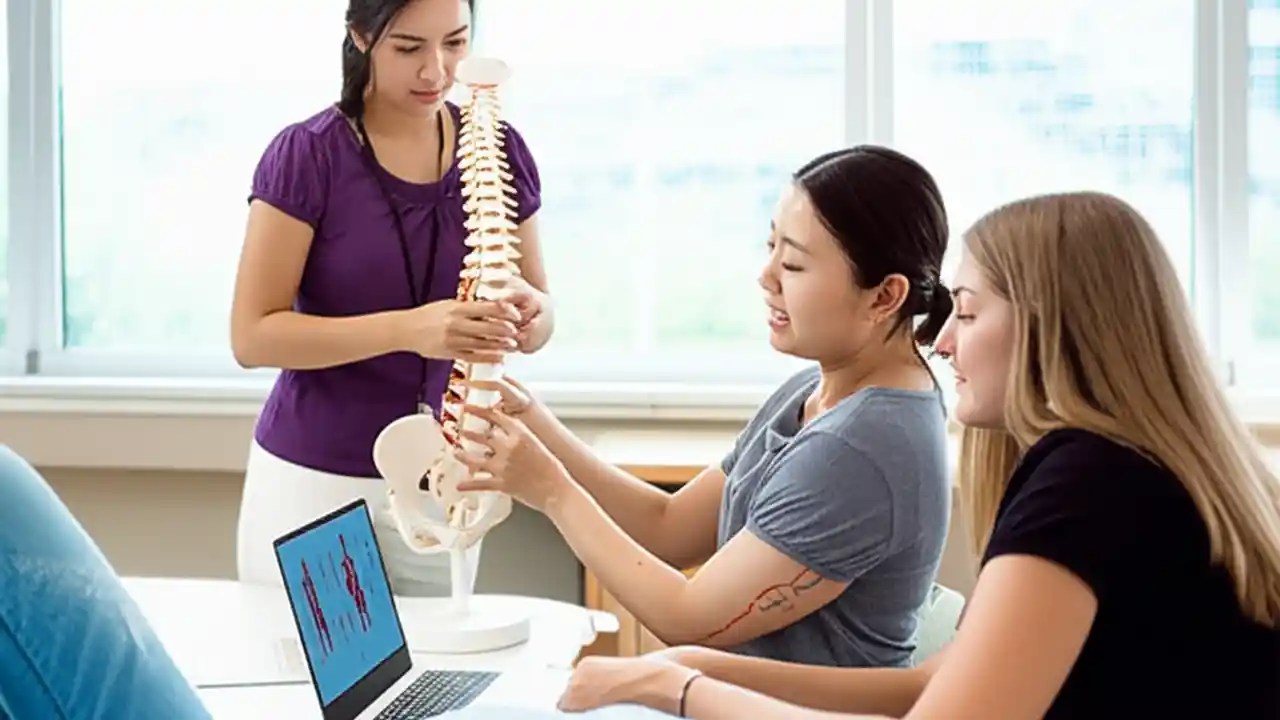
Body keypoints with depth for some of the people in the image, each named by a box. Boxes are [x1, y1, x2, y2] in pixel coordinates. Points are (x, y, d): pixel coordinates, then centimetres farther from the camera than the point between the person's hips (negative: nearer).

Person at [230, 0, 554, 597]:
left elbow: (541, 318, 4)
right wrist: (407, 329, -27)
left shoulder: (497, 151, -1)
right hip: (314, 480, -3)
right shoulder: (306, 156, -11)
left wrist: (528, 315, -20)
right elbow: (252, 335, -15)